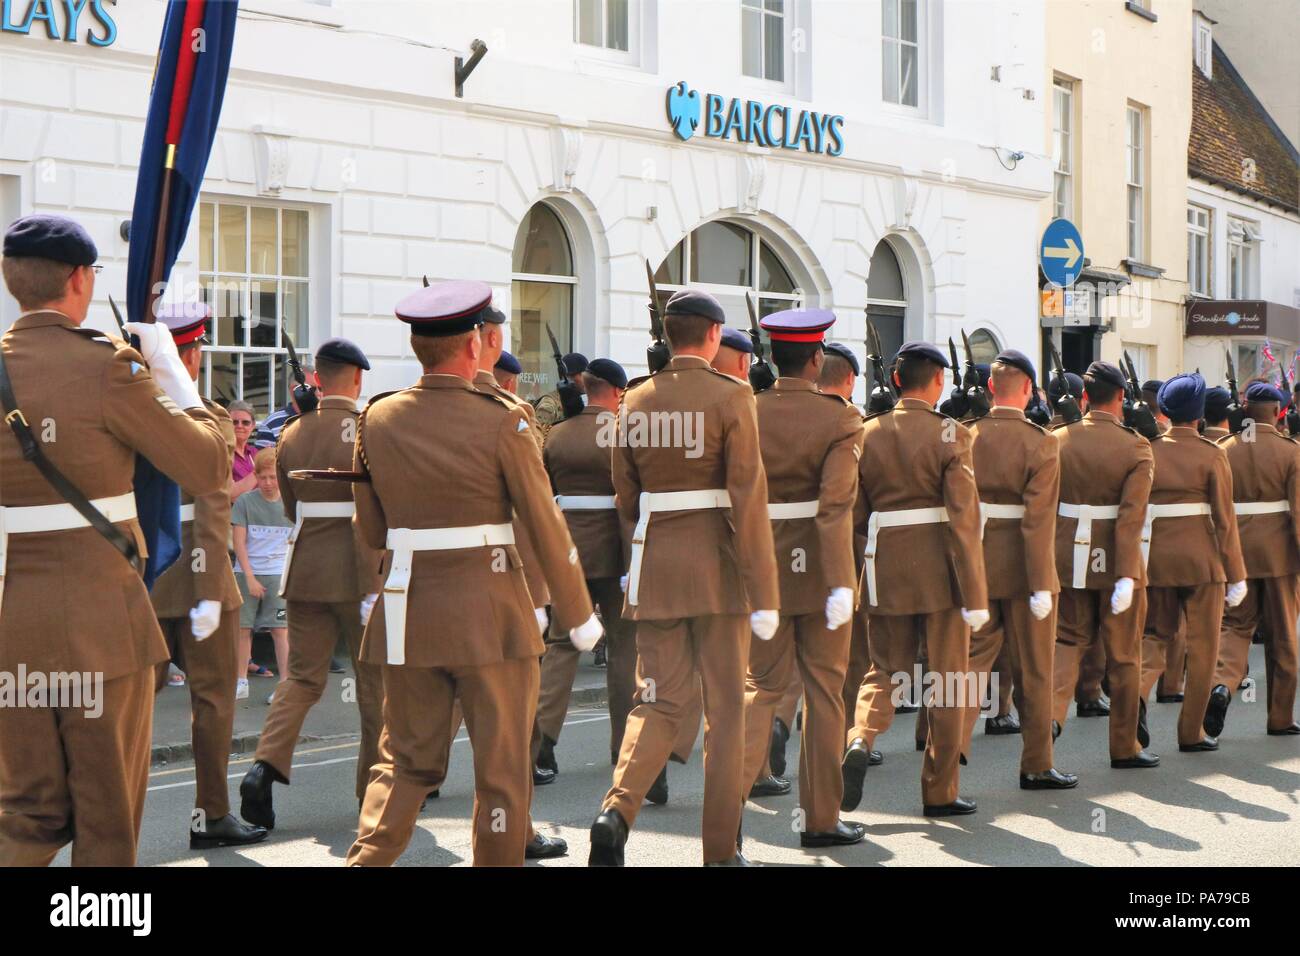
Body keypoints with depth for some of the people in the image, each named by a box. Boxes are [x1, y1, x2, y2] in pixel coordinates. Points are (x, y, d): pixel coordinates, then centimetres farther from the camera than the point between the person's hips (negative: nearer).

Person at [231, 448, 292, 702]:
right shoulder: (244, 502, -1)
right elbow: (239, 542, -3)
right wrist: (250, 576, -9)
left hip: (278, 576, 0)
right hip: (246, 573, 0)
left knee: (280, 629, -4)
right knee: (242, 627, 4)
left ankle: (285, 684, -1)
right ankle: (240, 683, 15)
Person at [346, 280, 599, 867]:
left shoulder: (377, 419, 2)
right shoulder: (501, 421, -11)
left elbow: (370, 531, 9)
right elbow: (546, 527, -7)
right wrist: (578, 615, 4)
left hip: (406, 614, 4)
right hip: (490, 612, -4)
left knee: (407, 761, 13)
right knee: (501, 768, 8)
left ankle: (367, 859, -1)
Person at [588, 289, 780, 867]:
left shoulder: (635, 402, 6)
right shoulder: (730, 397, -8)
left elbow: (626, 497, 12)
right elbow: (748, 498, -12)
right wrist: (763, 591, -11)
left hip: (654, 564, 4)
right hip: (718, 565, -4)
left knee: (660, 700, 8)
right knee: (725, 706, 6)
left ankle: (617, 810, -15)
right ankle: (721, 850, 10)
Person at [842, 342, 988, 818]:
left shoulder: (867, 434, 4)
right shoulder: (950, 435, -8)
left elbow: (855, 513, 6)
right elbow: (963, 519, -12)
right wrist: (975, 594, -11)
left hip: (886, 570, 3)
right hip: (940, 571, -3)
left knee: (885, 670, 15)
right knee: (947, 681, 7)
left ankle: (860, 739, -14)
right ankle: (939, 791, 12)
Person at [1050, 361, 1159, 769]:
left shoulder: (1058, 441, -2)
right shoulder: (1136, 447, -10)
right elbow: (1131, 517, -18)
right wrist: (1127, 576, -21)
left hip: (1068, 559, 2)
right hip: (1115, 562, -2)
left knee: (1068, 641, 15)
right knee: (1123, 656, 10)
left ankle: (1052, 712, -12)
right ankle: (1125, 747, 19)